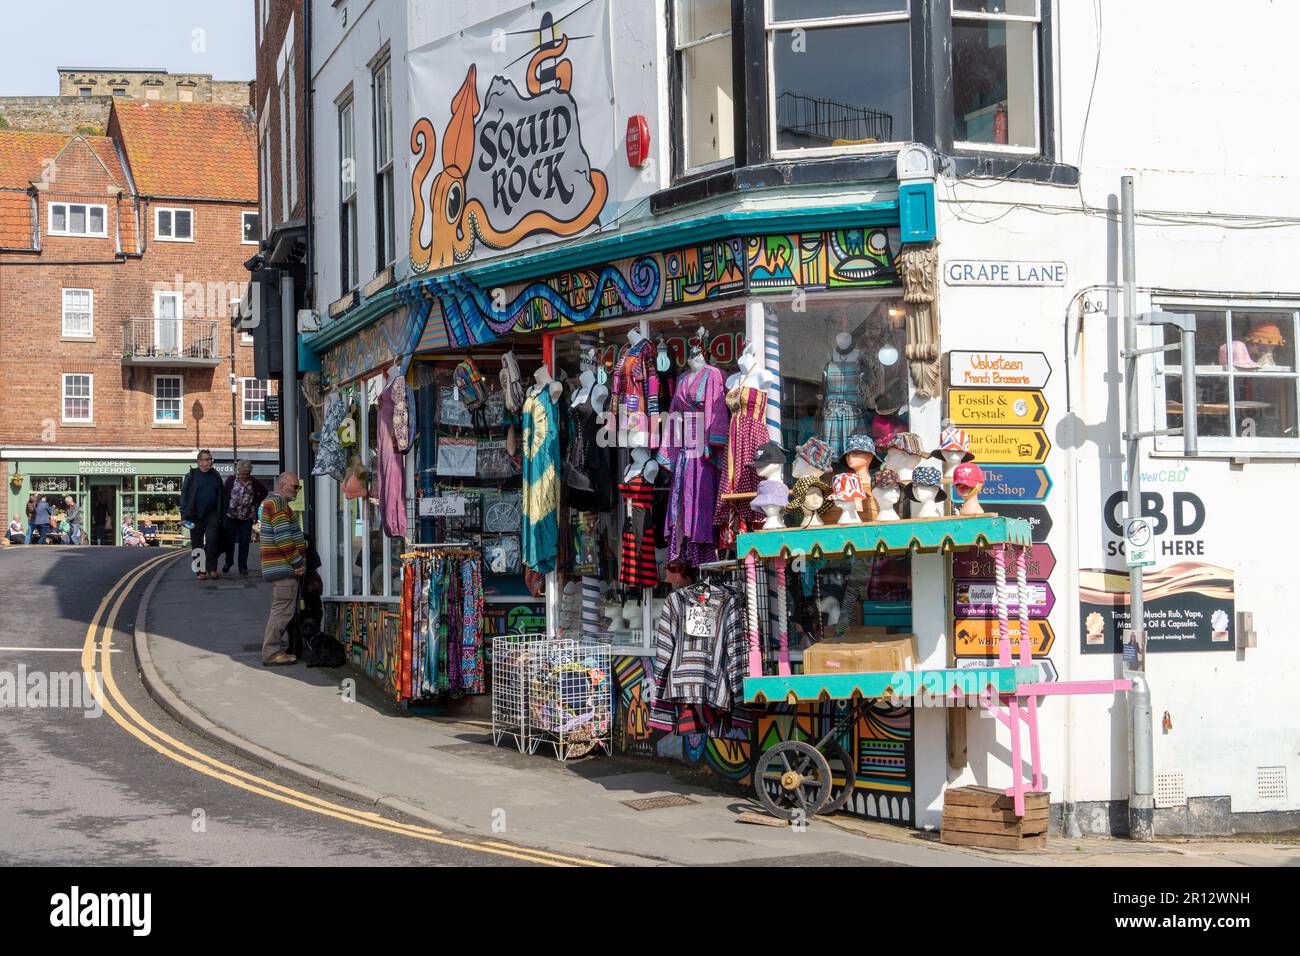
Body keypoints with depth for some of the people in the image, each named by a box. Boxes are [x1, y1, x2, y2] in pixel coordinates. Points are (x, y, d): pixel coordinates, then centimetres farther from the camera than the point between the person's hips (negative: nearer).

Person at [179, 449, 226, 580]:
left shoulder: (216, 476, 10)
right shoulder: (191, 476, 2)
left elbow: (222, 496, 13)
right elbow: (184, 495, 0)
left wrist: (222, 515, 7)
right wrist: (184, 514, -8)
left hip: (212, 516, 1)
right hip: (196, 517, -1)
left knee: (212, 540, -13)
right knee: (197, 544, 3)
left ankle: (212, 569, -5)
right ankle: (201, 571, 12)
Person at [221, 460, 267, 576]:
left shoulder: (254, 483, 2)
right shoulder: (231, 480, 0)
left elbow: (264, 492, 17)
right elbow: (224, 495, 2)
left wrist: (256, 503, 7)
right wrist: (224, 511, -4)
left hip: (247, 518, 0)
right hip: (230, 516, 0)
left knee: (244, 543, -1)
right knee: (229, 541, 8)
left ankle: (243, 568, 6)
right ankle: (228, 562, 29)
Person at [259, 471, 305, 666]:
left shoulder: (275, 502, 22)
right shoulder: (277, 503, -12)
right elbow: (283, 537, -19)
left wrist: (300, 561, 16)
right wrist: (299, 562, -13)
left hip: (282, 568, 11)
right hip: (283, 568, -11)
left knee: (283, 610, 14)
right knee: (282, 610, -9)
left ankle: (280, 649, 17)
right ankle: (271, 654, -9)